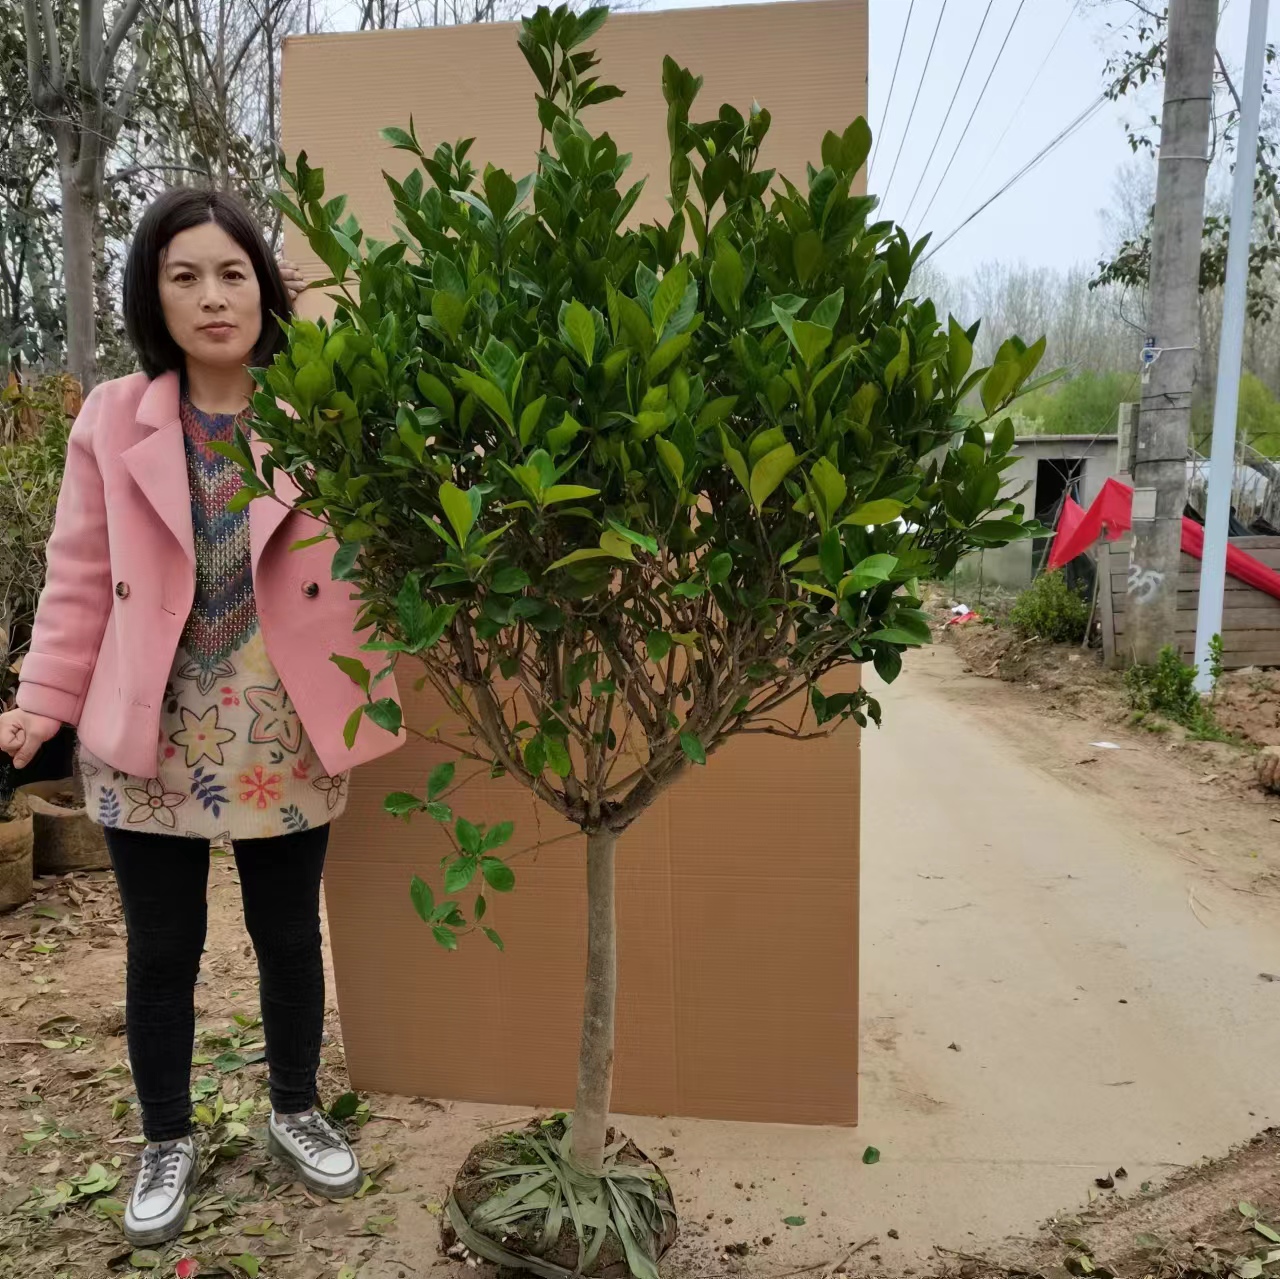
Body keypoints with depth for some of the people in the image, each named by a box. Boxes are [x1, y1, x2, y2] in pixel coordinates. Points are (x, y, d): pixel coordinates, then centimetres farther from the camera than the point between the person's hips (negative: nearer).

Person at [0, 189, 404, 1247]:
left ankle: (296, 1111, 41)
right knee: (163, 949, 14)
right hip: (151, 738, 1)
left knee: (289, 935, 15)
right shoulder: (113, 421, 0)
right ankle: (168, 1142, 39)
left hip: (289, 739, -1)